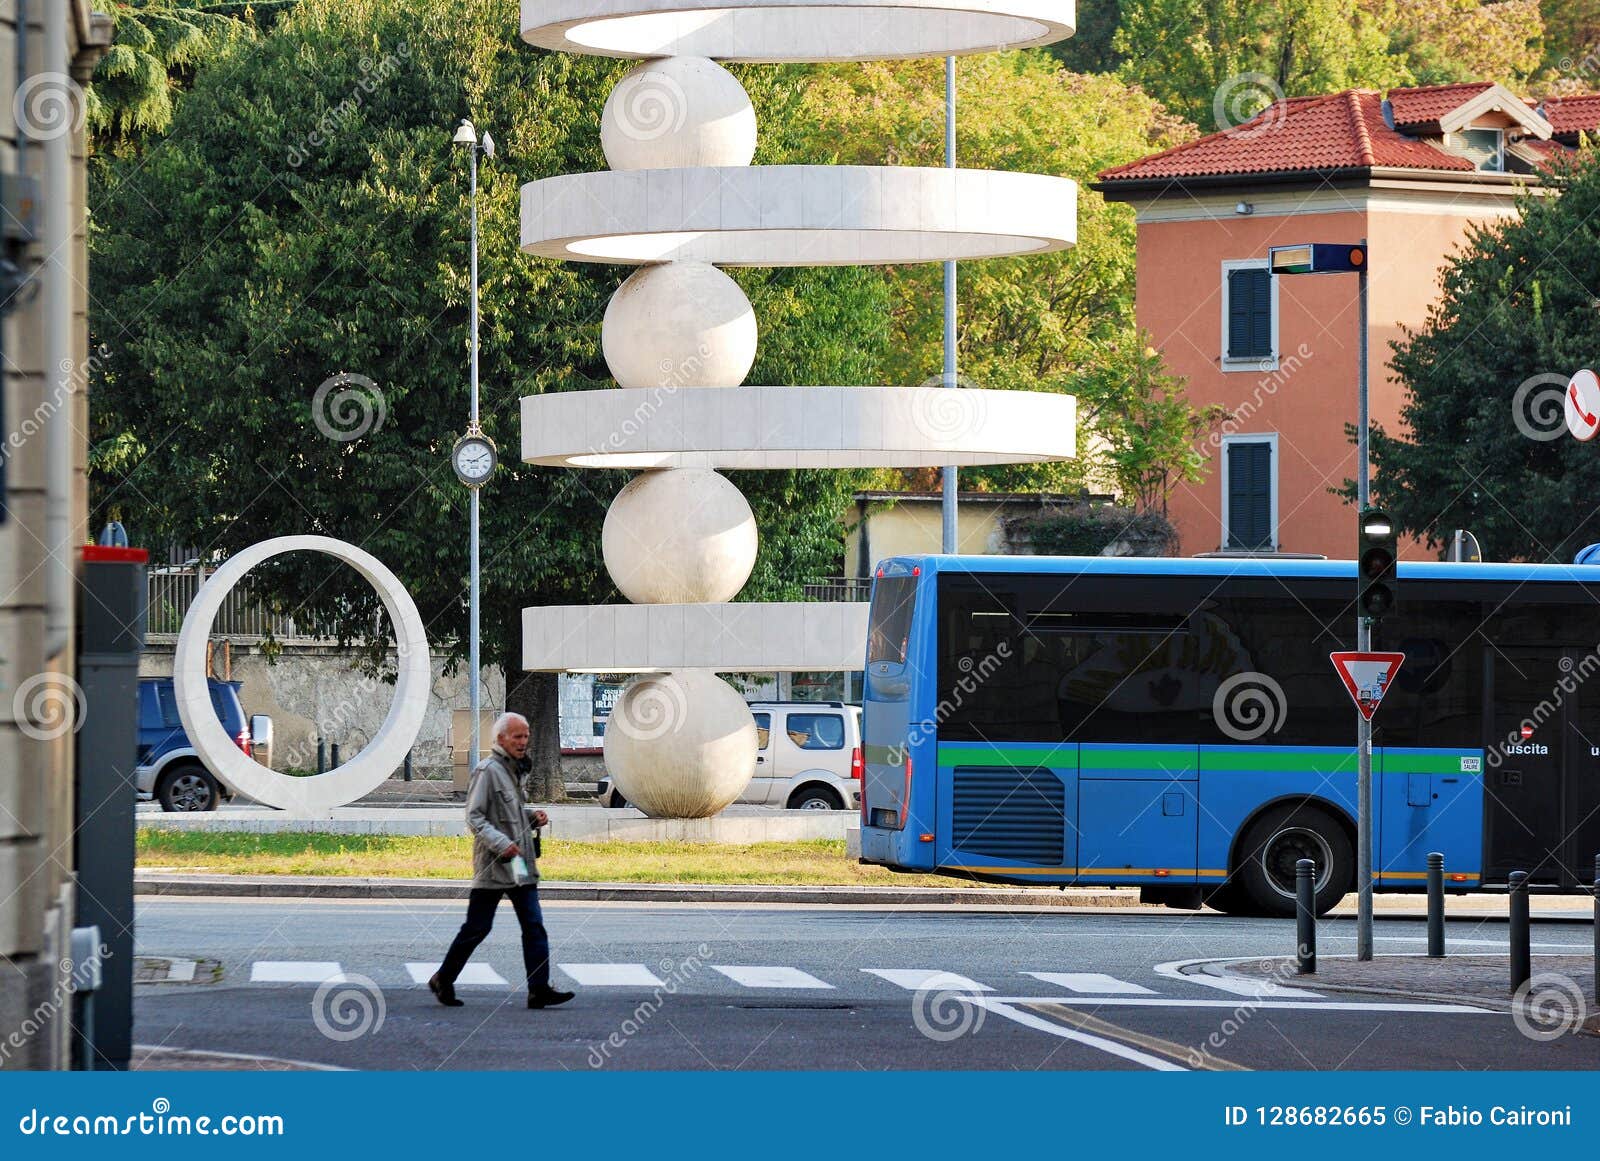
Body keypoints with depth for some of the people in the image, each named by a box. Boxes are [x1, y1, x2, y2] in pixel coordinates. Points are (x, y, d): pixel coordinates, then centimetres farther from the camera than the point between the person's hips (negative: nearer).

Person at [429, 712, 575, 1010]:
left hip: (519, 867, 8)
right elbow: (474, 817, -16)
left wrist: (533, 816, 11)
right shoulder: (487, 771, -10)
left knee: (534, 927, -2)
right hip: (492, 866, -8)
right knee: (477, 928, 0)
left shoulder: (513, 770, 18)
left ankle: (539, 990, -6)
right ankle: (443, 980, 16)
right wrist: (500, 843, -26)